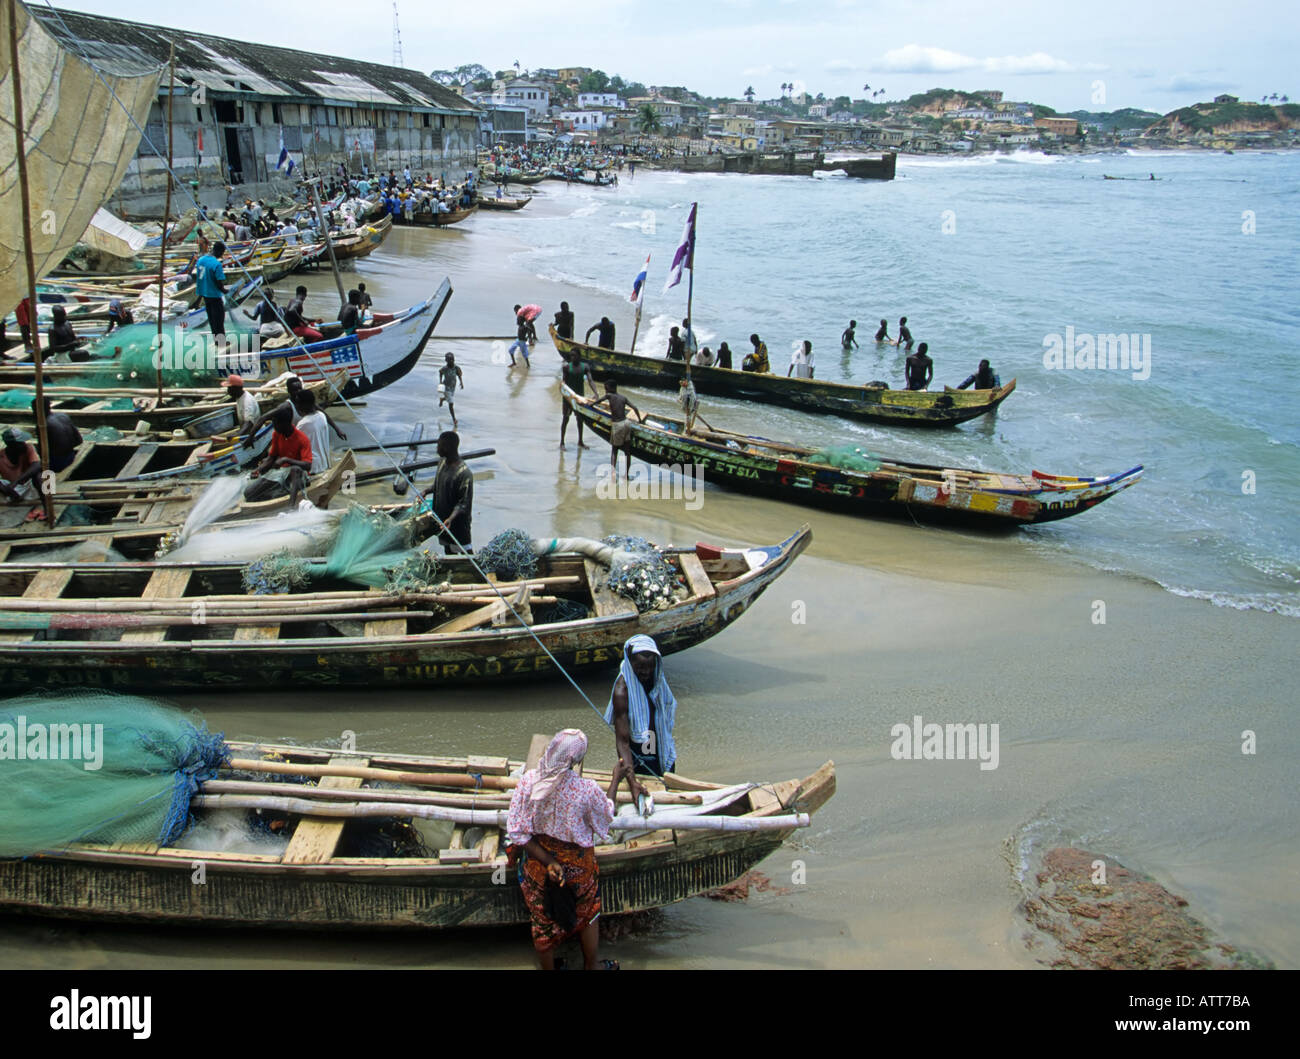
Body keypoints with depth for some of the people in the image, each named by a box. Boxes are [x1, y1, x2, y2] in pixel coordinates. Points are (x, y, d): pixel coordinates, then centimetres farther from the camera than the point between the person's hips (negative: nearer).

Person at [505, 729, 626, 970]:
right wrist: (616, 780, 7)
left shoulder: (528, 781, -23)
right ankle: (591, 966, 45)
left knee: (543, 923, 24)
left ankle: (548, 968, 44)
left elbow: (517, 832, -20)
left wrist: (547, 861, -16)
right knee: (588, 917, 27)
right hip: (578, 868, -1)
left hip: (538, 867, 1)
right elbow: (606, 814, -6)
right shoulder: (586, 790, -29)